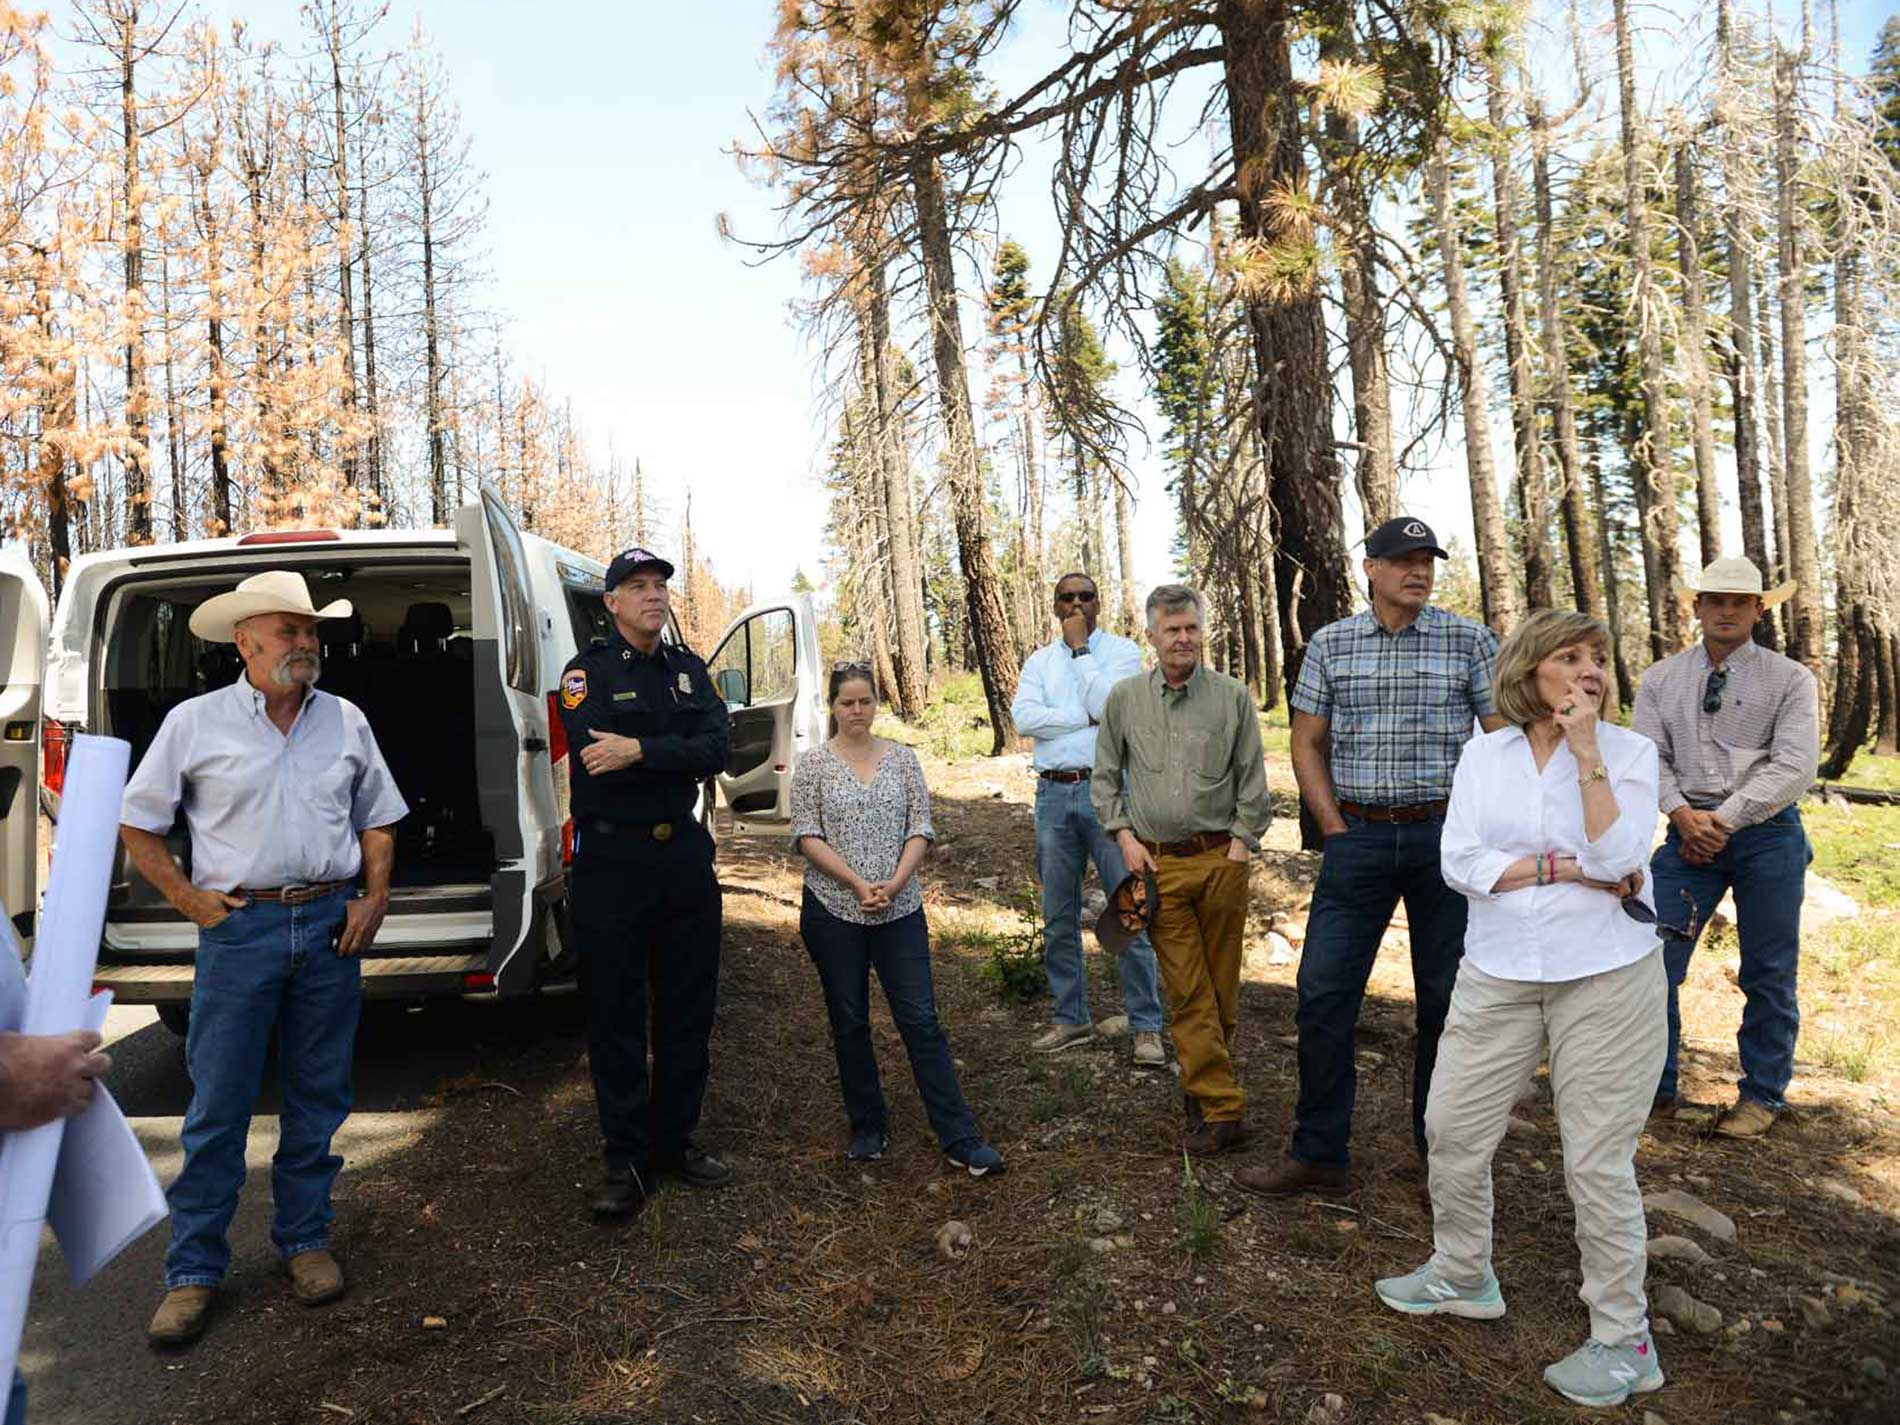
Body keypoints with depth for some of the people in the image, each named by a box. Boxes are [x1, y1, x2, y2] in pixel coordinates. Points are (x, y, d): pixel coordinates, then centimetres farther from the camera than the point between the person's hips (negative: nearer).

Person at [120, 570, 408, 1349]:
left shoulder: (346, 721, 7)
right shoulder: (195, 722, 0)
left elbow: (377, 818, 15)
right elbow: (136, 825, 6)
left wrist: (375, 896, 2)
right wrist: (189, 900, -4)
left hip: (331, 925, 3)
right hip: (240, 927, -2)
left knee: (317, 1095, 11)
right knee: (217, 1107, 3)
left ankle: (305, 1242, 26)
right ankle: (193, 1271, 17)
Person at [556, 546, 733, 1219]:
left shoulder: (689, 670, 9)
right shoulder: (587, 671, -4)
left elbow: (717, 749, -7)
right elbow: (594, 757, -21)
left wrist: (638, 751, -20)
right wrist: (674, 756, -13)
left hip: (685, 854, 5)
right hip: (610, 861, -4)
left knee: (688, 1008, 12)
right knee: (616, 1014, 3)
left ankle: (675, 1140, 27)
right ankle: (627, 1161, 14)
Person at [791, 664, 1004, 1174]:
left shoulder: (902, 759, 5)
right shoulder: (813, 765, 1)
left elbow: (921, 829, 2)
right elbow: (807, 836, -5)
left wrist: (894, 885, -12)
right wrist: (857, 884, -15)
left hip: (900, 910, 1)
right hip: (833, 911, 0)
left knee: (921, 1021, -1)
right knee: (849, 1023, 9)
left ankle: (960, 1140, 2)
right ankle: (868, 1129, 25)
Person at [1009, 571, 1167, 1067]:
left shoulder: (1122, 651, 3)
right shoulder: (1040, 660, 12)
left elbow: (1109, 705, -15)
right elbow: (1024, 718, -4)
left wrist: (1079, 647, -8)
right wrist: (1088, 718, -10)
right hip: (1054, 795, 4)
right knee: (1059, 917, 10)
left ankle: (1146, 1026, 5)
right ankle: (1070, 1017, 23)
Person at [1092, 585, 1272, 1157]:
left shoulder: (1232, 696, 1)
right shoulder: (1125, 698, 4)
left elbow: (1253, 781, 4)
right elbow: (1105, 777, 12)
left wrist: (1241, 842, -2)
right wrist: (1124, 836, 2)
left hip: (1221, 858, 0)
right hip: (1158, 863, 0)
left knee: (1221, 987, 8)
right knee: (1188, 991, -1)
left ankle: (1201, 1090, 26)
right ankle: (1222, 1110, 4)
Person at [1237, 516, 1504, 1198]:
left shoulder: (1470, 640, 1)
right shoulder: (1330, 644, 6)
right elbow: (1307, 744, 9)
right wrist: (1336, 828, 0)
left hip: (1445, 832, -1)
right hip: (1357, 837, 1)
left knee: (1446, 1001, 7)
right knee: (1322, 994, 0)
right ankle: (1318, 1154, 13)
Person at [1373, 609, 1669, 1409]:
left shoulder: (1630, 750, -5)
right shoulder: (1485, 755, 2)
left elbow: (1618, 857, -19)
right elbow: (1460, 863, -7)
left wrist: (1587, 753, -20)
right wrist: (1570, 871, -15)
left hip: (1606, 976, -3)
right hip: (1496, 976, 4)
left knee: (1597, 1162, 2)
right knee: (1452, 1129, 10)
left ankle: (1624, 1342, 20)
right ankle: (1463, 1277, 33)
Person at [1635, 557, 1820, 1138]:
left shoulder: (1790, 680, 1)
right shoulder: (1661, 680, 9)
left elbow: (1795, 766, -9)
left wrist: (1725, 818, -16)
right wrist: (1683, 815, -15)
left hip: (1767, 834, -2)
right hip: (1690, 830, 2)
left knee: (1768, 973, 7)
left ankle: (1762, 1094, 24)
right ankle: (1654, 1086, 12)